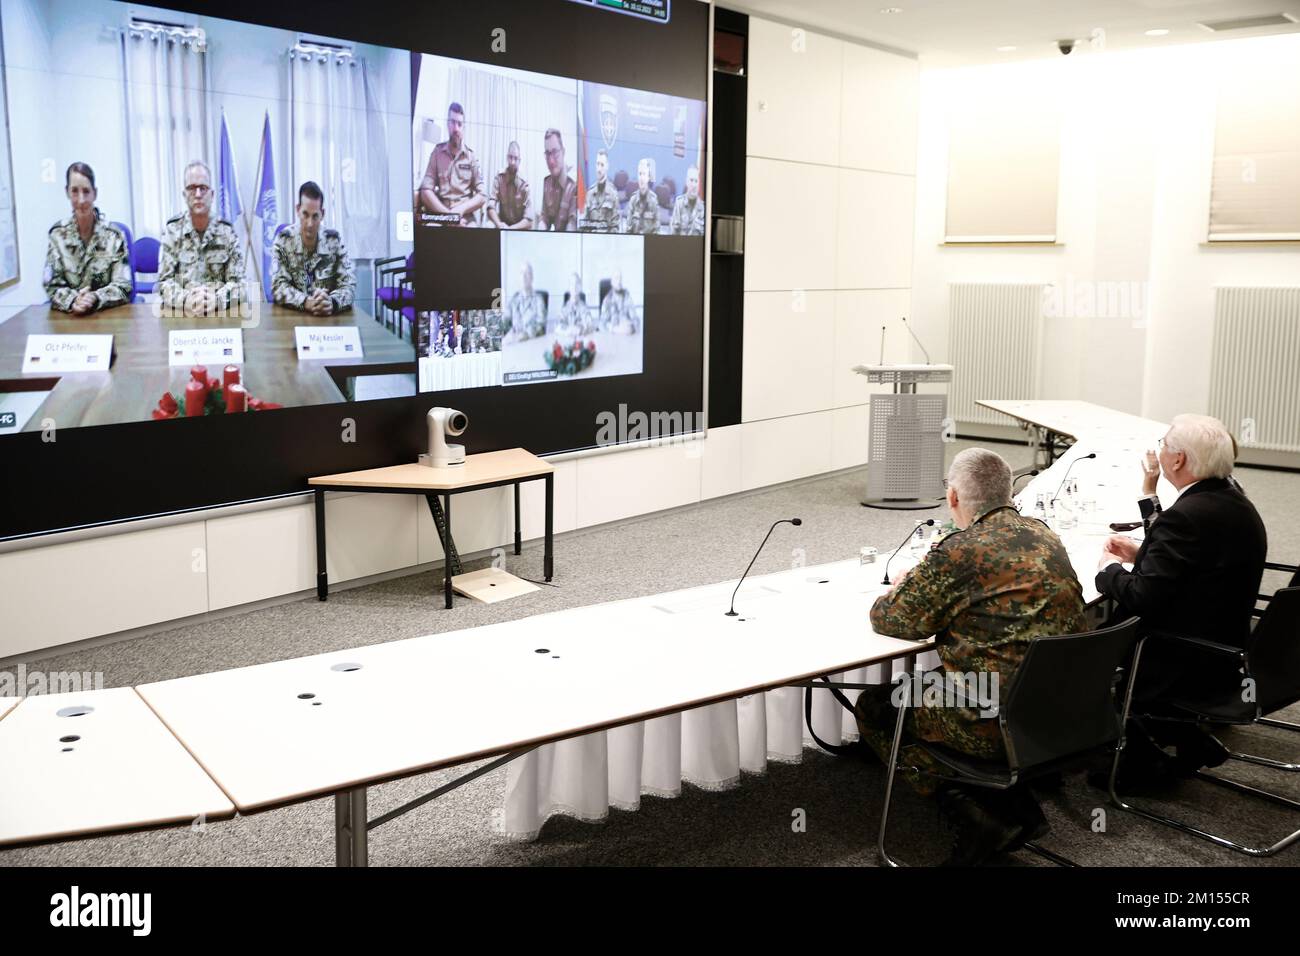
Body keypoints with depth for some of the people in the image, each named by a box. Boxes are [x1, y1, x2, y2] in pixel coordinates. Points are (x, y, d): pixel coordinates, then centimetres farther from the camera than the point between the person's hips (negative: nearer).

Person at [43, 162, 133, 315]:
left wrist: (95, 299, -23)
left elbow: (123, 287, -5)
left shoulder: (114, 235, 0)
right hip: (68, 316, 1)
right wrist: (73, 301, -19)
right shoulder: (57, 234, 5)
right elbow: (52, 286, 1)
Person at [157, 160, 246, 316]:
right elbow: (164, 282, 0)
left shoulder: (227, 231, 6)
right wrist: (185, 300, -22)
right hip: (180, 314, 0)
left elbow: (238, 283, 0)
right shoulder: (172, 230, 6)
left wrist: (216, 300, -21)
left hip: (221, 313, 0)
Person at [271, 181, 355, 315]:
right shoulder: (283, 240, -2)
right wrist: (306, 302, -27)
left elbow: (349, 284, -5)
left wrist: (332, 303, -26)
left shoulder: (334, 240, 0)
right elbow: (278, 287, -8)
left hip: (329, 317, 1)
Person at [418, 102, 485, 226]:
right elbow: (426, 192, 3)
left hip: (467, 223, 0)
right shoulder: (437, 152, 10)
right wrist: (448, 215, -9)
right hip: (441, 223, 0)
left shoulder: (471, 156, 10)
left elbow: (482, 196, 7)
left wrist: (461, 210, -10)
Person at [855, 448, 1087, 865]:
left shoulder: (959, 552, -16)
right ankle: (1017, 807, 17)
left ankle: (976, 815, 0)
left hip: (998, 724, -8)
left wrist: (901, 586, 17)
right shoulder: (1046, 537, 8)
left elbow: (889, 620, -5)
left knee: (874, 707, 12)